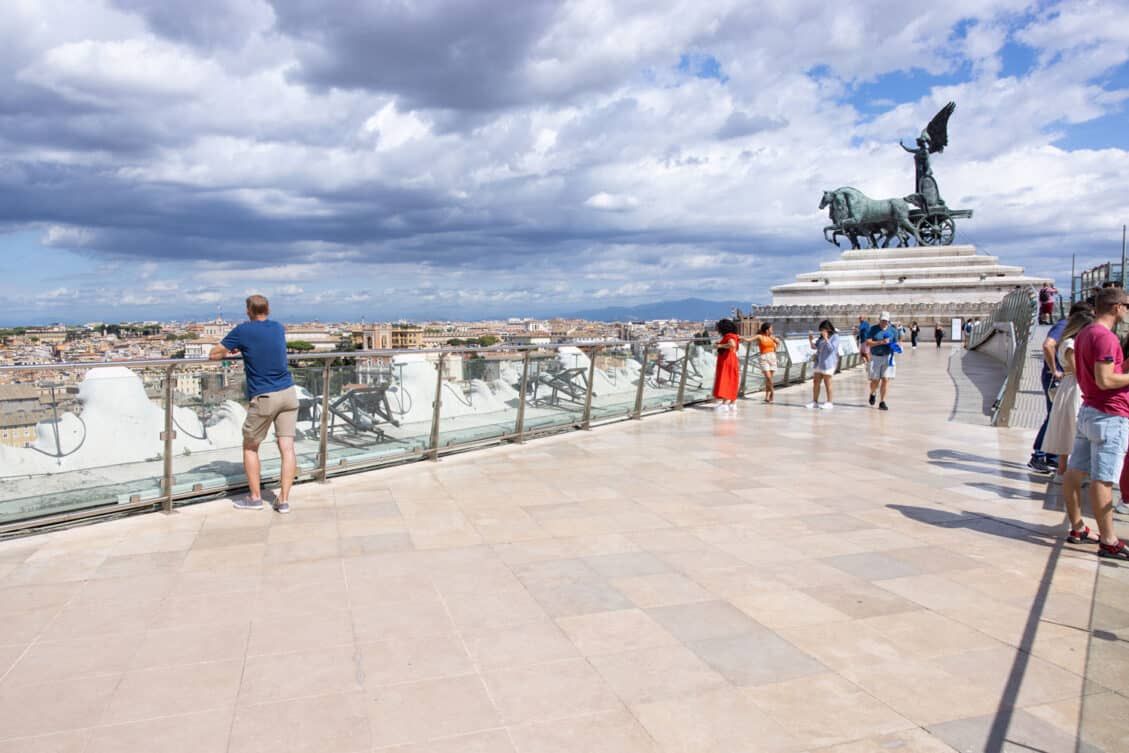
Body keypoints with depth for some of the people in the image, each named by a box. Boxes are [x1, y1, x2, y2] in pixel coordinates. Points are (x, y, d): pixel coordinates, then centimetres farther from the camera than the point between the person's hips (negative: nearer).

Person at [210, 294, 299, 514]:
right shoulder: (278, 328, 11)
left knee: (250, 447, 13)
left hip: (263, 398, -4)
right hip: (288, 393, 4)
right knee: (287, 448, 1)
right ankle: (284, 500, 1)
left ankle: (255, 498, 17)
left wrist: (228, 353, 23)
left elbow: (214, 355, 3)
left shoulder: (243, 330, -5)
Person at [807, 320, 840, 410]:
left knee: (827, 382, -3)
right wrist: (811, 341, -3)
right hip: (819, 362, 7)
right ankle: (814, 402, 12)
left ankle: (830, 402, 4)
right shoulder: (821, 337, 14)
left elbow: (831, 348, -15)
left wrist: (826, 339, -20)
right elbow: (814, 347, 14)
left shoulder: (835, 337, -4)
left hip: (828, 363, -7)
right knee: (816, 382, 6)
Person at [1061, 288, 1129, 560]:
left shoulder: (1084, 334, 13)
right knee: (1103, 479, -6)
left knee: (1075, 472, 10)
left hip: (1088, 410, 10)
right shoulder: (1106, 337, -17)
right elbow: (1105, 380, -23)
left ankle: (1077, 529, 20)